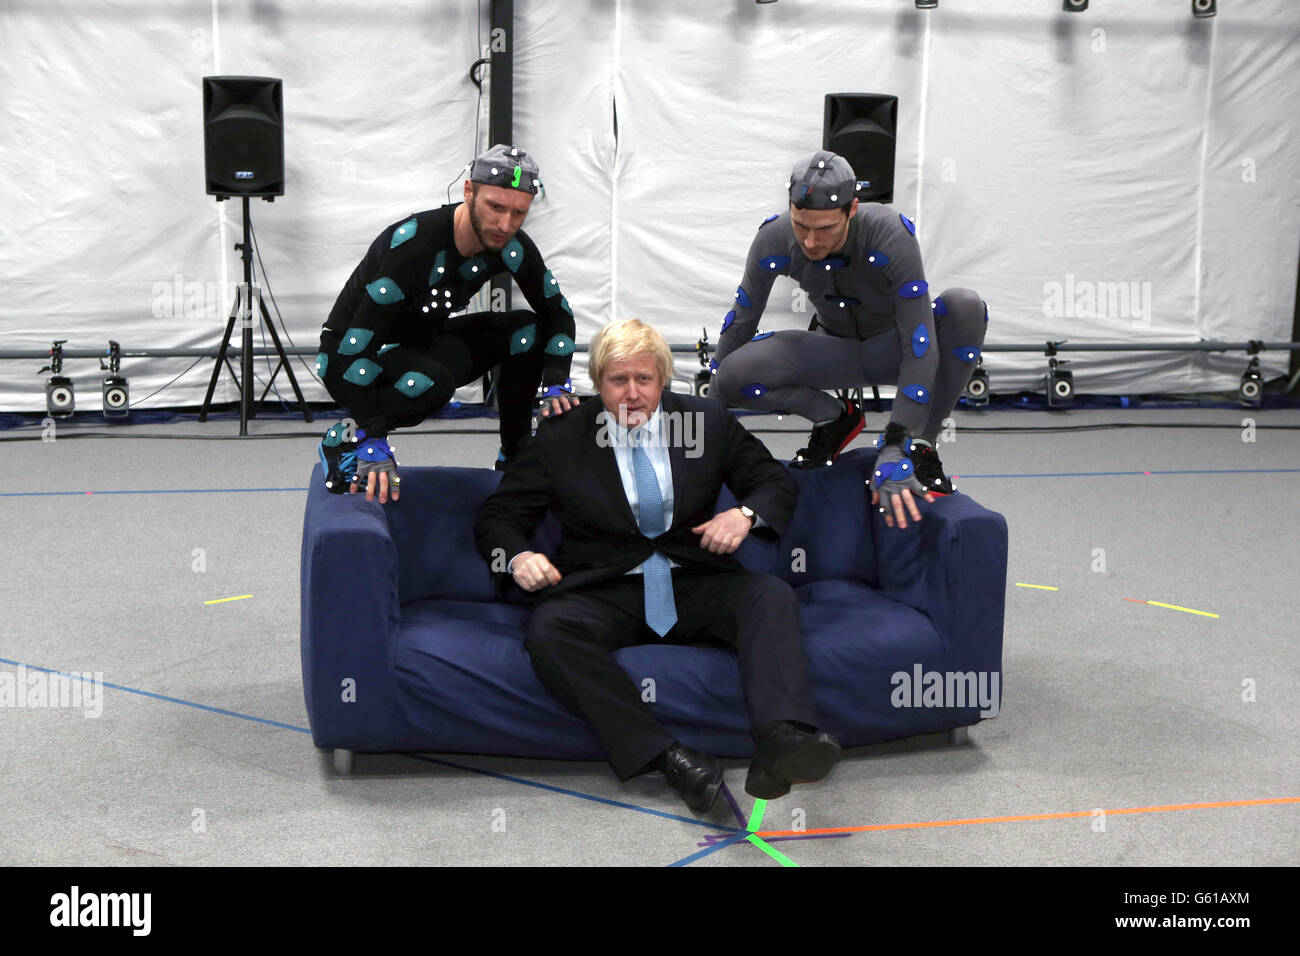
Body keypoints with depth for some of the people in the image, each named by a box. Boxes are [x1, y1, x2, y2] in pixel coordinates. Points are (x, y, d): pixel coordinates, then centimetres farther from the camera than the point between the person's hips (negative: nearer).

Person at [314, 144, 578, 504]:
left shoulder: (510, 246, -13)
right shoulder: (414, 242, -33)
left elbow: (557, 312, 2)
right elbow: (357, 342, -35)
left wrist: (556, 384, -17)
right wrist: (371, 443, -38)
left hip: (421, 342, 7)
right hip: (348, 357, -7)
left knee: (527, 330, -7)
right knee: (431, 384, -37)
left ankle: (515, 457, 4)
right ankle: (344, 439, -12)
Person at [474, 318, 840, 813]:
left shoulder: (710, 422, 8)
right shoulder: (560, 437, 4)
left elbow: (778, 482, 15)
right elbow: (498, 516, 8)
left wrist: (746, 513, -9)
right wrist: (518, 557, -16)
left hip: (693, 586, 1)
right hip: (604, 594, -1)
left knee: (772, 595, -28)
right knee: (547, 630, -34)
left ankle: (782, 740, -49)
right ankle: (668, 758, -40)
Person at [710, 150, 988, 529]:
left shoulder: (891, 234, -33)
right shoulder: (774, 239, -23)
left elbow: (920, 344, -35)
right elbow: (741, 320, -7)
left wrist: (895, 451, -41)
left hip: (893, 347, -2)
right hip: (837, 351, 2)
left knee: (964, 307, -35)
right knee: (733, 376, -25)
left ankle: (920, 446, -17)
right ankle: (834, 419, 5)